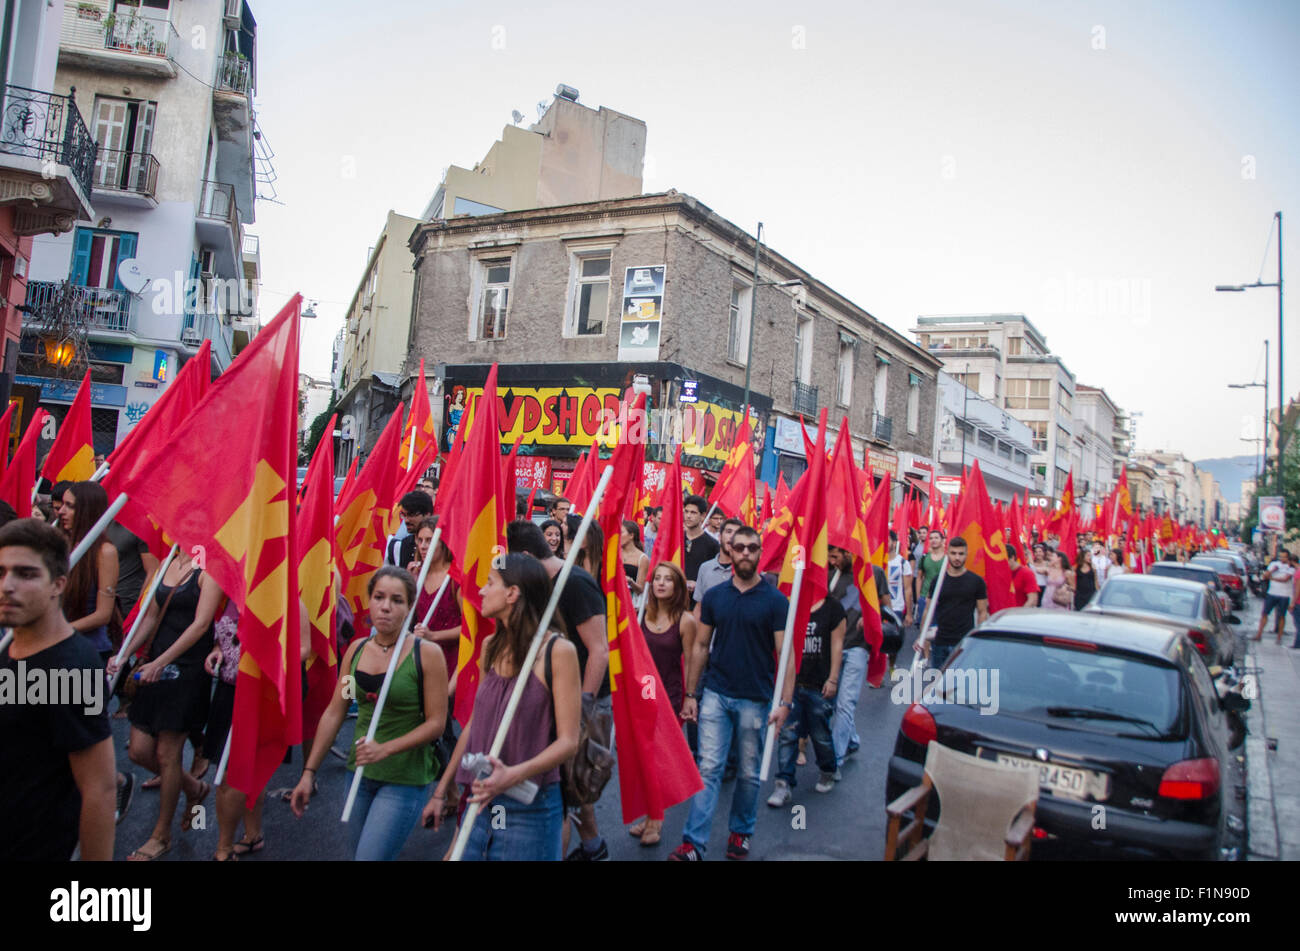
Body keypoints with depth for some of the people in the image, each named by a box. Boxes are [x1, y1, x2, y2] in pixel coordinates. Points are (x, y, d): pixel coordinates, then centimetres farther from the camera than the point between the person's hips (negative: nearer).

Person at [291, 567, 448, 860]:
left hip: (404, 780, -5)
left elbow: (436, 723, -12)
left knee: (370, 856, -11)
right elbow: (333, 713, 7)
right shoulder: (357, 649, 3)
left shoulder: (427, 653, -13)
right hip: (360, 773, 5)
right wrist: (309, 772, 7)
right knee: (359, 852, 17)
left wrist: (385, 749, -20)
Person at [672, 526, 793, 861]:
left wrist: (785, 701, -16)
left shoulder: (775, 600, -5)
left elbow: (785, 654, -8)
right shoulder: (714, 596, 3)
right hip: (715, 694, 2)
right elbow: (700, 646, 8)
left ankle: (741, 831, 31)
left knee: (749, 772, 12)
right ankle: (693, 843, 3)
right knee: (708, 768, -1)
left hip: (755, 699, -1)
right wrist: (690, 694, 5)